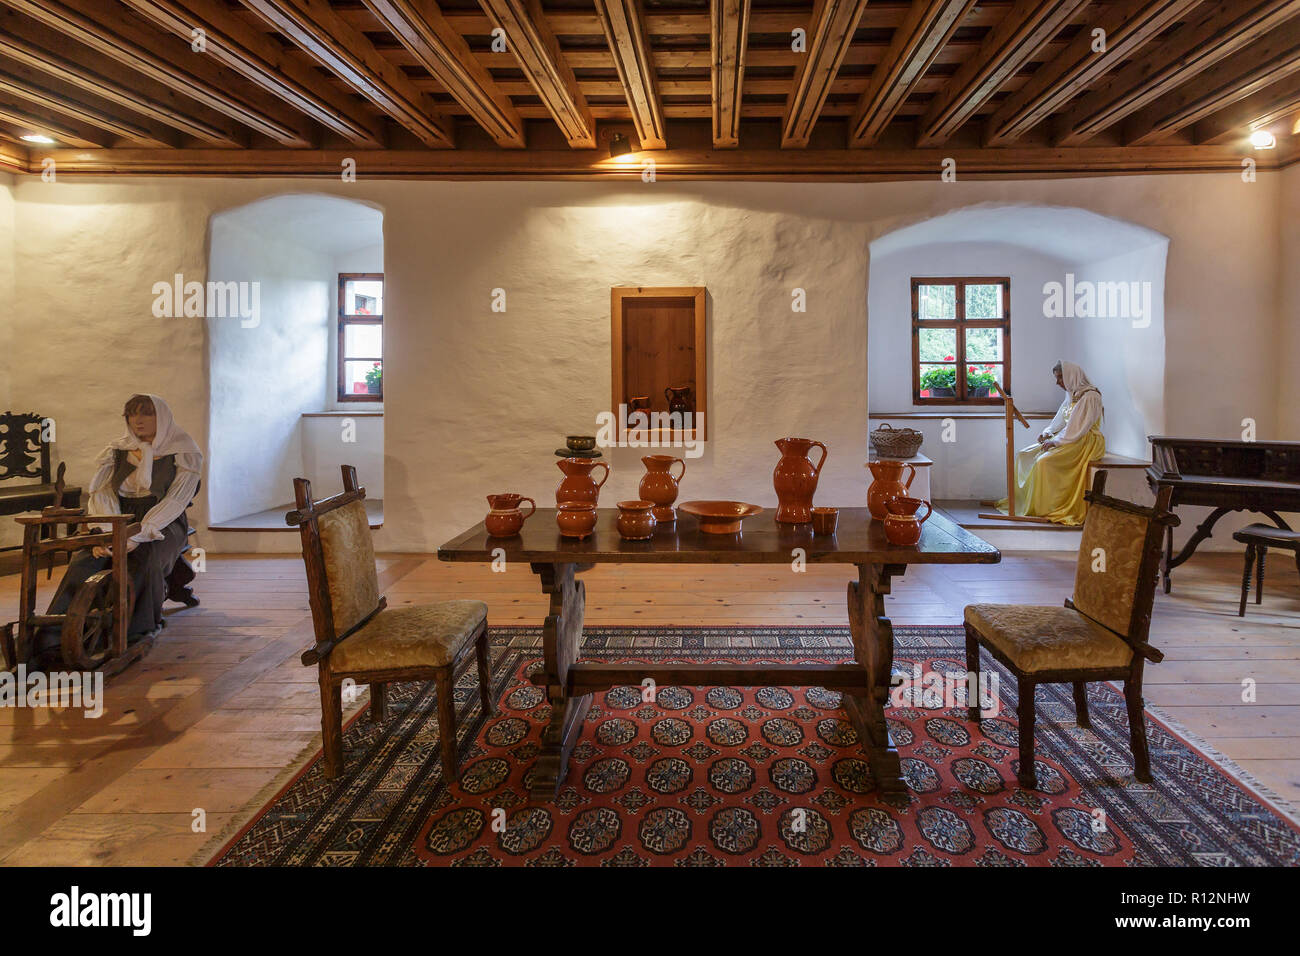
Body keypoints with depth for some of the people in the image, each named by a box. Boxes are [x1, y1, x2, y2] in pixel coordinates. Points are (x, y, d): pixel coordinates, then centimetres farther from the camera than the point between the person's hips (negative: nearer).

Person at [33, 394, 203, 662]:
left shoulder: (184, 454, -1)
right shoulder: (117, 452, 13)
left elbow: (174, 502, -12)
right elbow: (101, 494, 3)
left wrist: (137, 536, -24)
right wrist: (102, 534, -16)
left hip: (164, 526, -4)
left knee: (143, 559, -35)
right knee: (85, 561, -25)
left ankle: (142, 628, -17)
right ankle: (49, 640, -31)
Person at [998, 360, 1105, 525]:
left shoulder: (1089, 397, -14)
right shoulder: (1071, 395, 15)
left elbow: (1078, 428, -20)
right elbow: (1060, 421, 18)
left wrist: (1055, 441, -20)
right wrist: (1047, 433, 1)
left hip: (1086, 442, -10)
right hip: (1069, 439, 10)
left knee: (1043, 461, -29)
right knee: (1023, 455, -2)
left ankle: (1043, 509, -20)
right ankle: (1021, 499, -1)